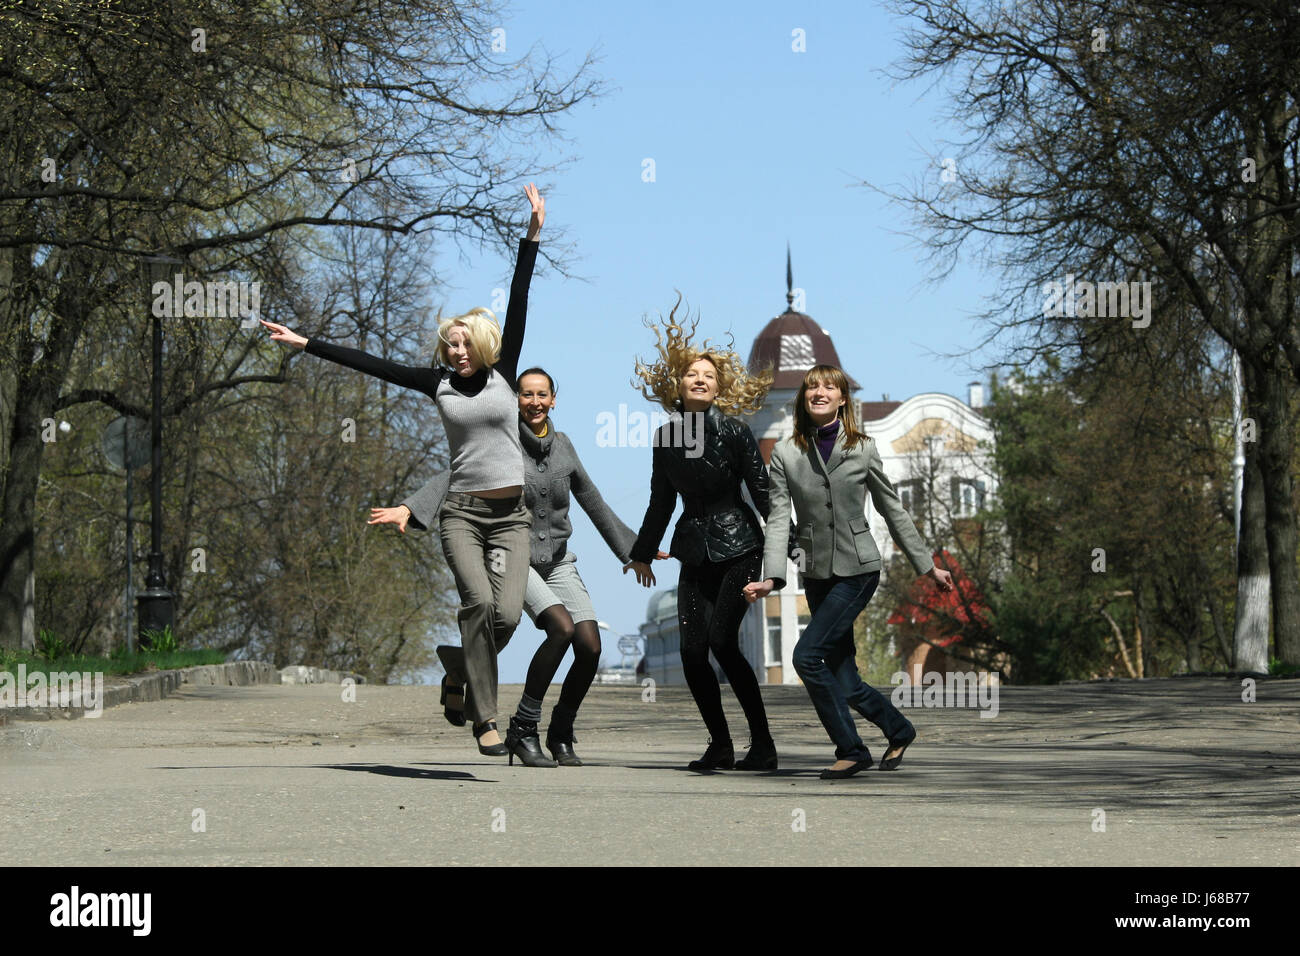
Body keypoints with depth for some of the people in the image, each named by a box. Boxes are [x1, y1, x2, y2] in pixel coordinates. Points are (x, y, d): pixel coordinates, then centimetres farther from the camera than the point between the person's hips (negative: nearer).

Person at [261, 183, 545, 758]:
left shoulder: (504, 375, 7)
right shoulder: (439, 384, 7)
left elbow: (518, 307, 3)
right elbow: (371, 365, 7)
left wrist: (532, 236, -1)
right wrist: (307, 345, 7)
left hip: (510, 514, 1)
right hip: (462, 510, -1)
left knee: (507, 613, -11)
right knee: (478, 601, -21)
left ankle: (468, 679, 20)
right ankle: (485, 720, -19)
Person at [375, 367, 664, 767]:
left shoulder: (562, 445, 7)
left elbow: (592, 501, 18)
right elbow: (451, 477, -19)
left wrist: (634, 548, 24)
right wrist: (408, 509, -35)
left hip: (558, 561, 5)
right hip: (515, 559, -5)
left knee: (591, 647, -12)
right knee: (562, 628, -28)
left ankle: (561, 734, 12)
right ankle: (523, 731, -16)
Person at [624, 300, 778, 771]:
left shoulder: (733, 431, -7)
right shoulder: (666, 438, 6)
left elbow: (762, 492, -5)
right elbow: (662, 502, 19)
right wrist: (643, 553, 27)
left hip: (738, 547, -5)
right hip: (695, 551, 5)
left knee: (721, 640, -17)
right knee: (692, 650, -5)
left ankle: (762, 744, -9)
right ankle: (720, 746, 9)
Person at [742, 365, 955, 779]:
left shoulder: (863, 450, 0)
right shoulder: (786, 454, 2)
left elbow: (893, 511, 7)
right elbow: (779, 519, -3)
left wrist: (928, 565, 10)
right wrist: (772, 578, -16)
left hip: (858, 570, -3)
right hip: (816, 574, 3)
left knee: (807, 654, -18)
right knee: (845, 683, 3)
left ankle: (851, 750, -5)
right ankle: (898, 730, 28)